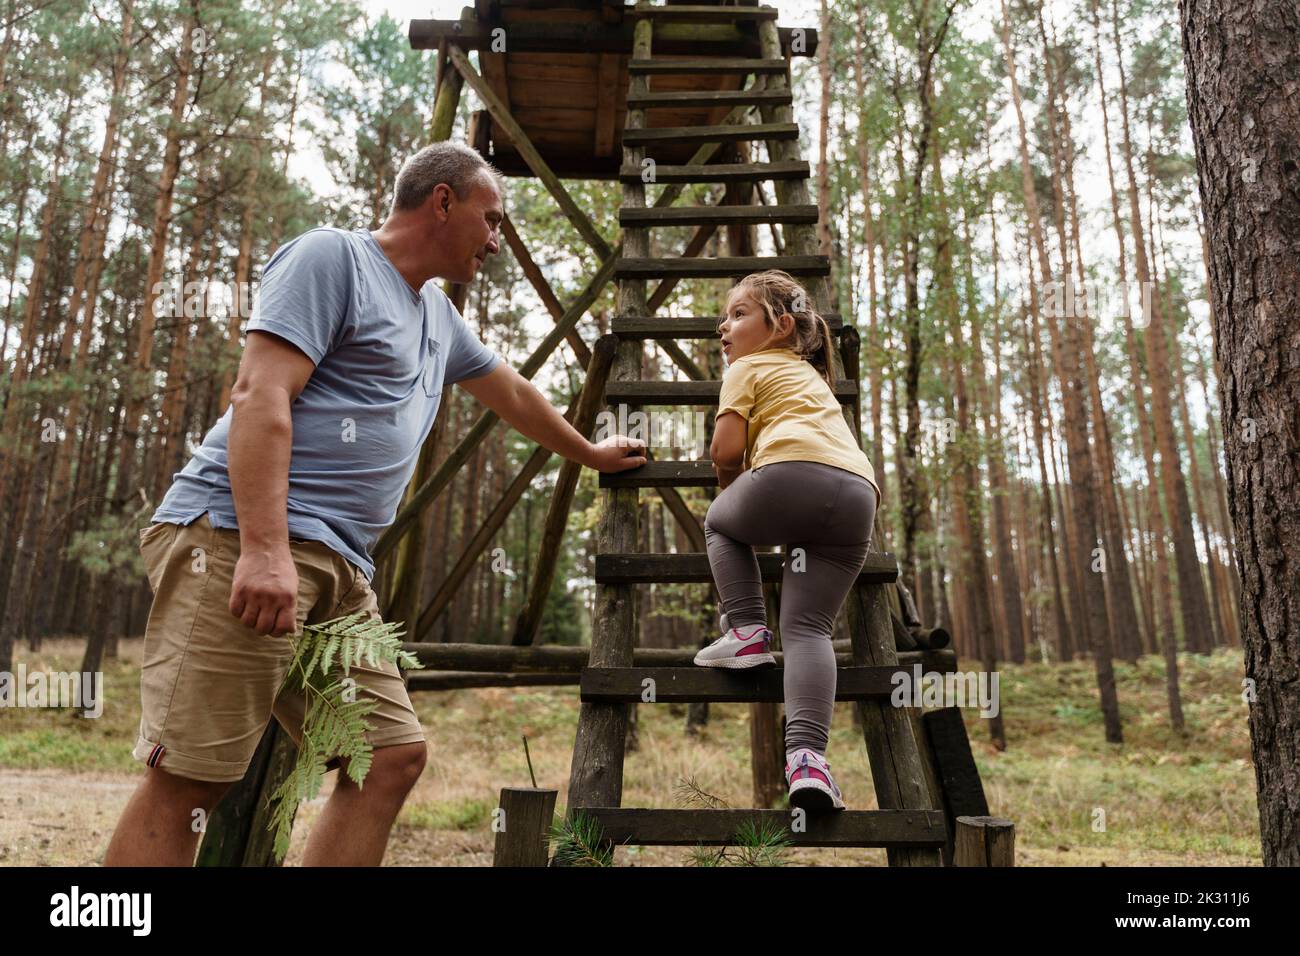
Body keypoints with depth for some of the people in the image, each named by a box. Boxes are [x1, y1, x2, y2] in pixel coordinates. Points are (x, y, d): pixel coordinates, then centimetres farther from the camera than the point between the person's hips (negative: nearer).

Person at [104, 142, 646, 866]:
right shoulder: (331, 256, -1)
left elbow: (514, 394, 39)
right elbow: (261, 392, -13)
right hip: (244, 537, -9)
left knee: (395, 754, 4)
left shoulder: (439, 316, 26)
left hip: (341, 569, 9)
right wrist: (265, 548, -23)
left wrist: (591, 454, 48)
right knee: (194, 773, -10)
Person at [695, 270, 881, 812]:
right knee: (808, 626, 1)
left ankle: (746, 631, 9)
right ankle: (808, 756, -17)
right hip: (859, 492, 6)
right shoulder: (812, 374, 40)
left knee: (721, 522, 25)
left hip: (792, 474, -5)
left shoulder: (747, 367, 18)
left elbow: (726, 450, 6)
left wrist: (731, 487, 25)